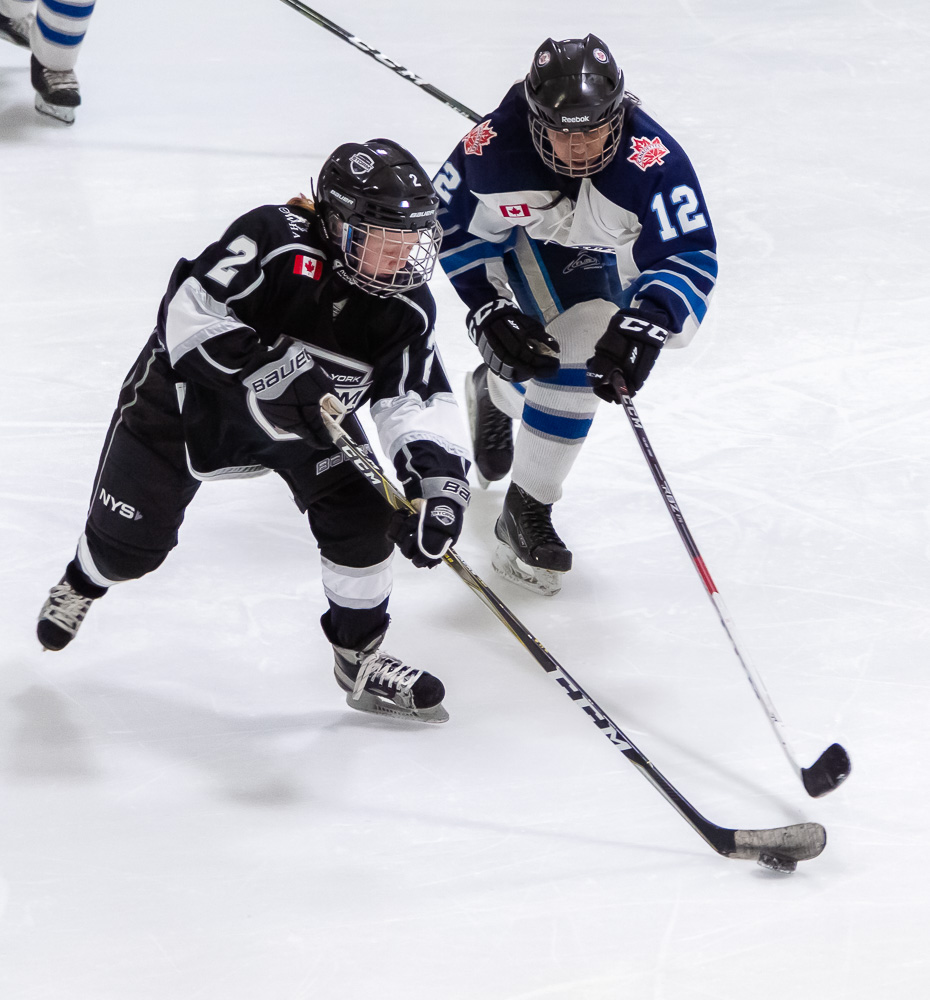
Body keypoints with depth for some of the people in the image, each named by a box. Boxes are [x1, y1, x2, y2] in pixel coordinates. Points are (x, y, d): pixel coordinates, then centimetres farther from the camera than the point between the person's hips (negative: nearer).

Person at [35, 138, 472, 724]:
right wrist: (263, 366, -47)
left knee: (361, 517, -13)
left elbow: (420, 399, -21)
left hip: (313, 409, 4)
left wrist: (439, 469, -40)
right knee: (131, 541, 4)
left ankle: (362, 662, 9)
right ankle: (83, 585, 43)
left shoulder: (406, 308, -17)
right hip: (189, 393, -4)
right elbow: (189, 313, -38)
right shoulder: (274, 238, -34)